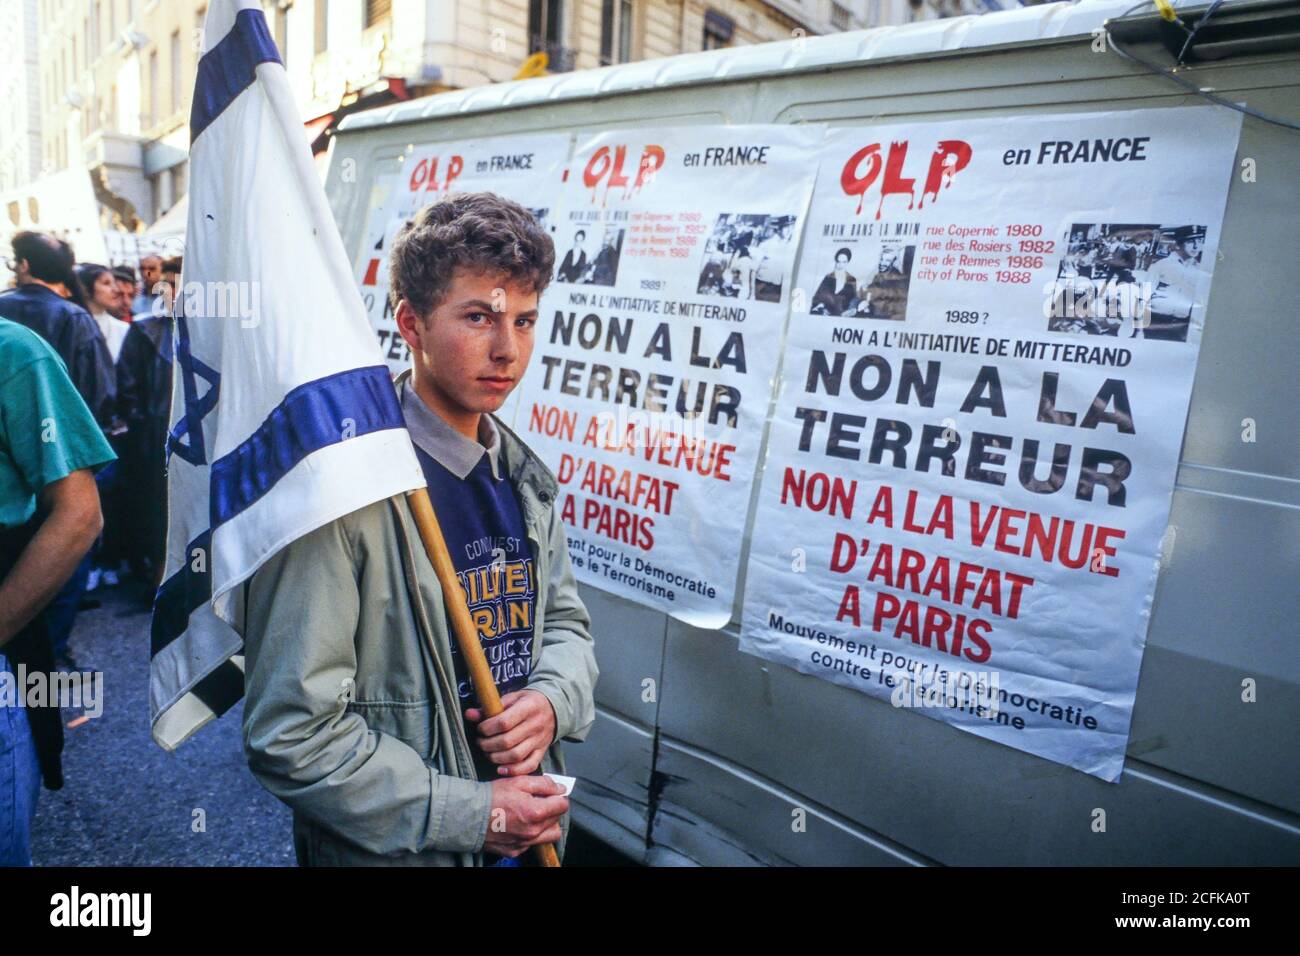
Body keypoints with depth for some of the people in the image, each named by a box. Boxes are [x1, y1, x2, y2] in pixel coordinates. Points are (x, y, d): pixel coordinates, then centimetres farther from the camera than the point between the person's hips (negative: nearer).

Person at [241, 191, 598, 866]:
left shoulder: (523, 475, -1)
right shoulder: (344, 487, -23)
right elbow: (291, 732, -22)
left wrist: (550, 701, -10)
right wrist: (470, 813, -19)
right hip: (398, 849, -6)